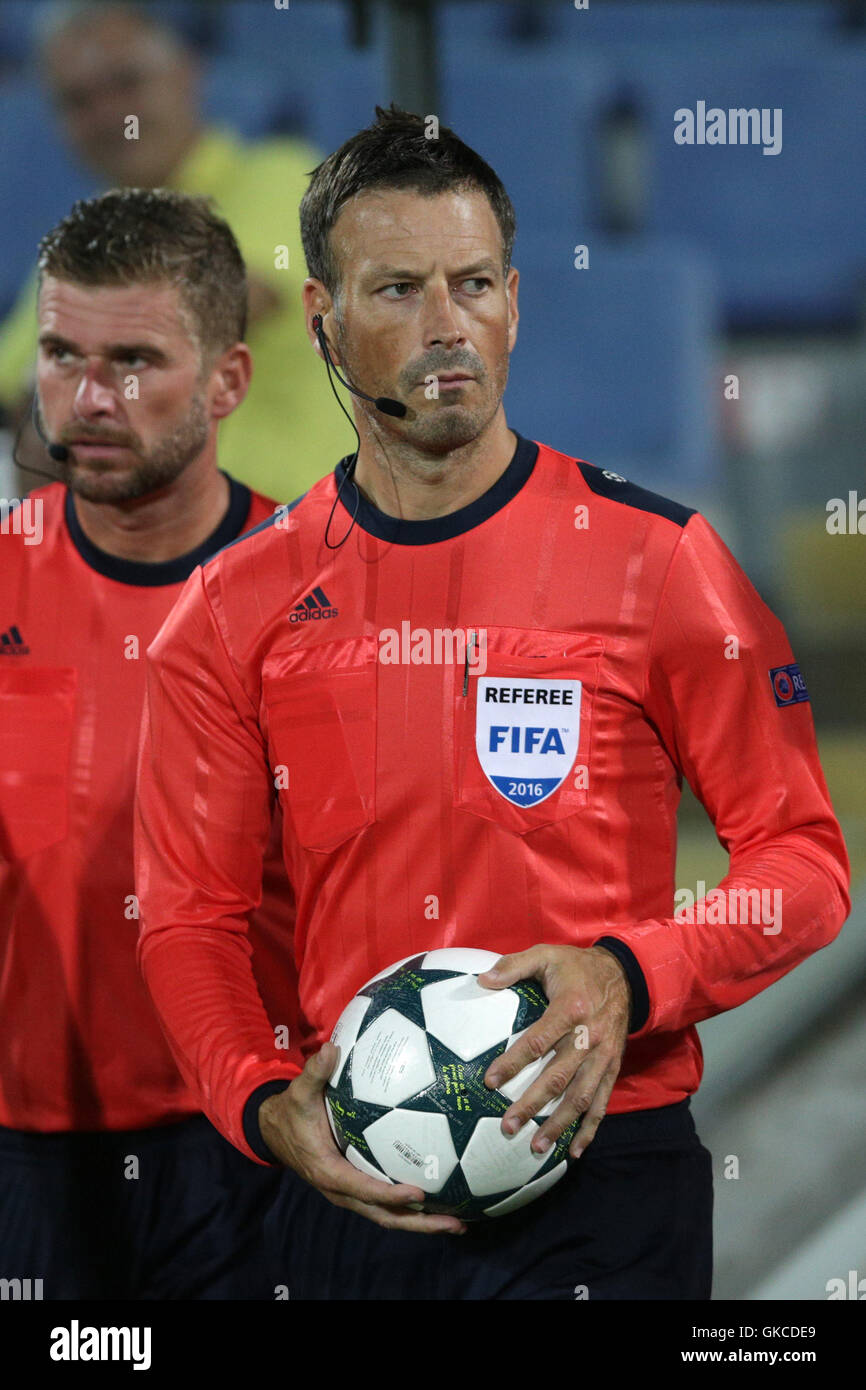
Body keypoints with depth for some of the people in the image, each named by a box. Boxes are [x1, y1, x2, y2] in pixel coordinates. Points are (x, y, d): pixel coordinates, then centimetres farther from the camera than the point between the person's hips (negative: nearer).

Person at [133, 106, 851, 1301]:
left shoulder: (655, 561, -1)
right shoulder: (239, 609, 5)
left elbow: (802, 864, 0)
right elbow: (190, 914, 7)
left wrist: (629, 979, -17)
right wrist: (262, 1105, -11)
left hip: (603, 1170, -2)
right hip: (352, 1189, 2)